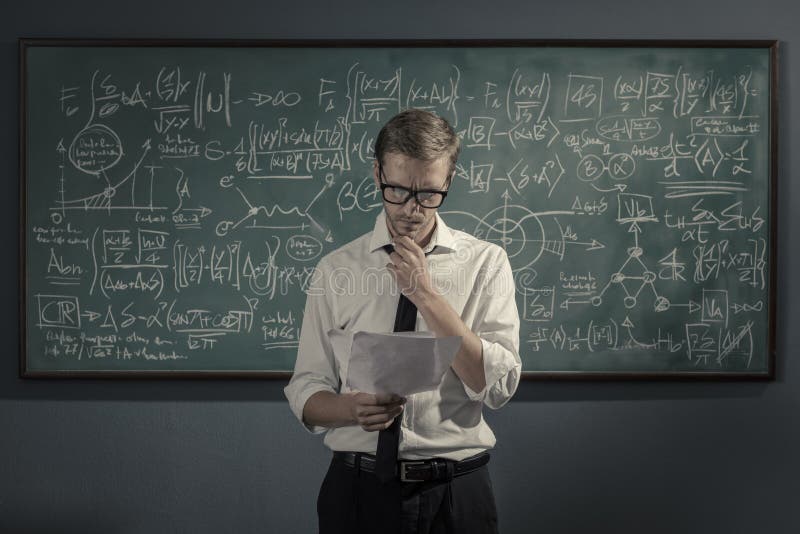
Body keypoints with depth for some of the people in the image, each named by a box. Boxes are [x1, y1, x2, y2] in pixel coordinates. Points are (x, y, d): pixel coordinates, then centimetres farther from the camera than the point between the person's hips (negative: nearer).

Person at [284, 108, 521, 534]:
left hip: (457, 494, 0)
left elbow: (498, 386, -12)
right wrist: (354, 407, -20)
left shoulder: (485, 262, -2)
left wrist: (425, 294, -17)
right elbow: (306, 395, 1)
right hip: (357, 489, 1)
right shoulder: (336, 270, 0)